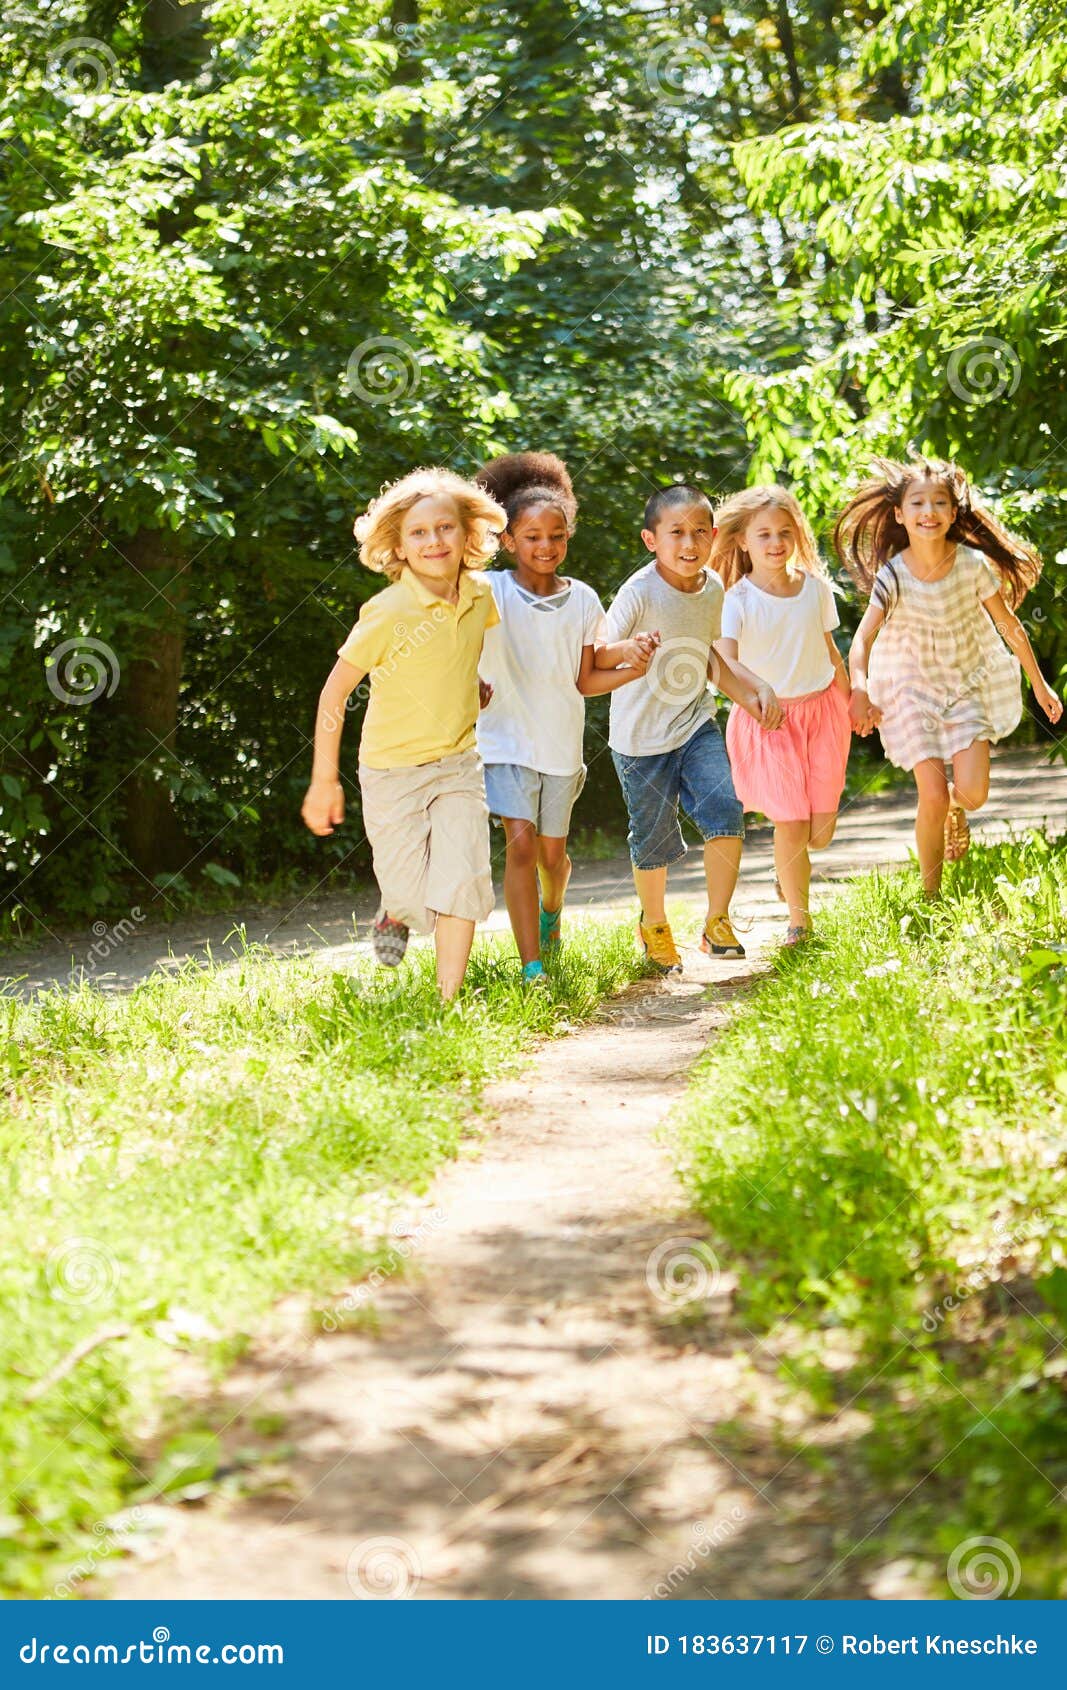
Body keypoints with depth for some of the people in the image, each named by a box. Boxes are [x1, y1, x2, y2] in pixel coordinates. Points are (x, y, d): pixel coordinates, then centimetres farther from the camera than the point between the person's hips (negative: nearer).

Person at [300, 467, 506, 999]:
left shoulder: (480, 595, -4)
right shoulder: (388, 611, -20)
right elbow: (334, 692, -13)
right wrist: (324, 780, -10)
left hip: (458, 764, 3)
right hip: (392, 770, -3)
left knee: (462, 880, -12)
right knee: (412, 891, 2)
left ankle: (448, 999, -3)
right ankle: (396, 913, 40)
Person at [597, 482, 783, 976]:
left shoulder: (712, 587, 0)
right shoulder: (640, 593, -19)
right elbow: (598, 654, -17)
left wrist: (752, 689, 8)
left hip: (696, 726, 4)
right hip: (641, 737, -4)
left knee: (725, 811, -13)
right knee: (654, 840, 7)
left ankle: (717, 923, 5)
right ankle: (654, 925, 35)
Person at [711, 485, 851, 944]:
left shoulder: (816, 587, 1)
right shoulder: (738, 600, -12)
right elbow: (723, 658, -26)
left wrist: (852, 701, 21)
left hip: (822, 708, 3)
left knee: (821, 831, 3)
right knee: (791, 825, -7)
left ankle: (789, 868, 38)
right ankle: (799, 919, 13)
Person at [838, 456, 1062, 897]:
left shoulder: (974, 564, -15)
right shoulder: (893, 576, -19)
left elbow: (1010, 627, -3)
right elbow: (862, 640, -27)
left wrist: (1039, 684, 5)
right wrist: (859, 690, -46)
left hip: (968, 685, 1)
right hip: (914, 687, -1)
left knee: (974, 793, -11)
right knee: (932, 797, -9)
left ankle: (954, 805, 28)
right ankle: (930, 894, 11)